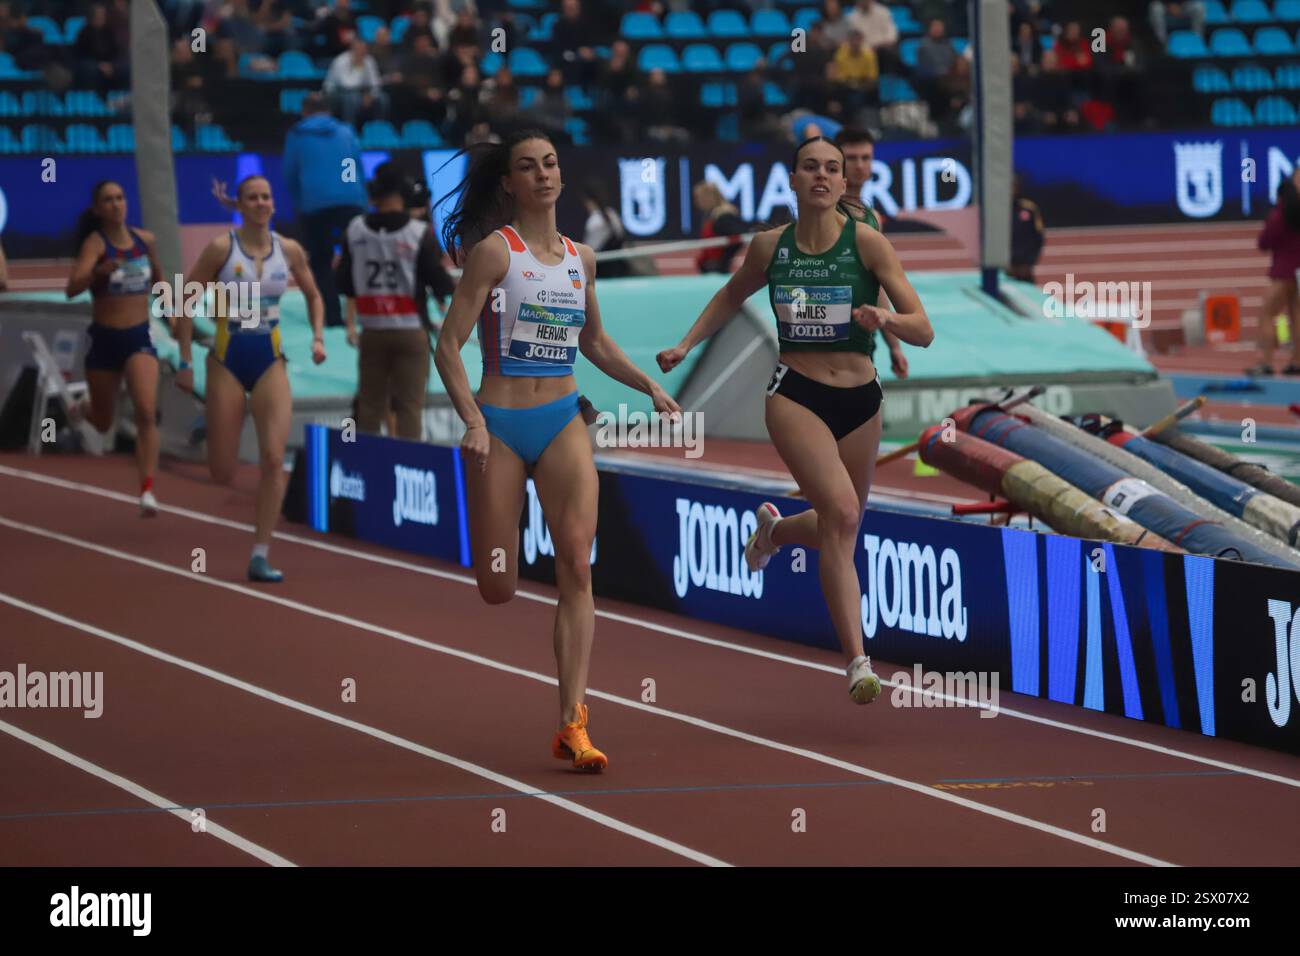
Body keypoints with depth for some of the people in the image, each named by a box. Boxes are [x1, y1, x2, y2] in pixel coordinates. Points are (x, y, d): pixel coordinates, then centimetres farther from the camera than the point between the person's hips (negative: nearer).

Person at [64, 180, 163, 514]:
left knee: (146, 412, -21)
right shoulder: (95, 243, -12)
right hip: (105, 339, -1)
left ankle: (147, 491, -20)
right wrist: (98, 272, -46)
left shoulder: (145, 240, 2)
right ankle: (84, 408, 53)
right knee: (103, 423, 15)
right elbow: (72, 288, -27)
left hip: (140, 338, 1)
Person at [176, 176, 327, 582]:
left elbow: (313, 295, 20)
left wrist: (318, 338, 4)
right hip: (228, 361, -2)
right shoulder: (221, 248, -7)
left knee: (273, 457, -14)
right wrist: (185, 362, -7)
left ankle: (261, 555, -10)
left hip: (270, 362, 2)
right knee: (222, 473, -2)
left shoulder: (289, 251, 3)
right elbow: (186, 302, -3)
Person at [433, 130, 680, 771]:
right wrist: (472, 422, -21)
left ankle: (572, 724, -17)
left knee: (576, 566, -14)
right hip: (500, 424, -4)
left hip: (563, 426, 4)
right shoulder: (494, 250, -5)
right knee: (497, 590, -1)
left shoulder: (581, 258, 10)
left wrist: (649, 386, 17)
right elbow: (449, 345, -9)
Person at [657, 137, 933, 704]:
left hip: (860, 401, 2)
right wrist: (686, 345, 12)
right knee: (841, 513, -22)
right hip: (796, 396, -2)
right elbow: (731, 298, 22)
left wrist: (885, 318, -31)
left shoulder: (866, 243, -8)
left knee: (837, 528, 16)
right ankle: (857, 662, -23)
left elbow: (923, 332, -11)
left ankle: (774, 530, 52)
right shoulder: (770, 247, -1)